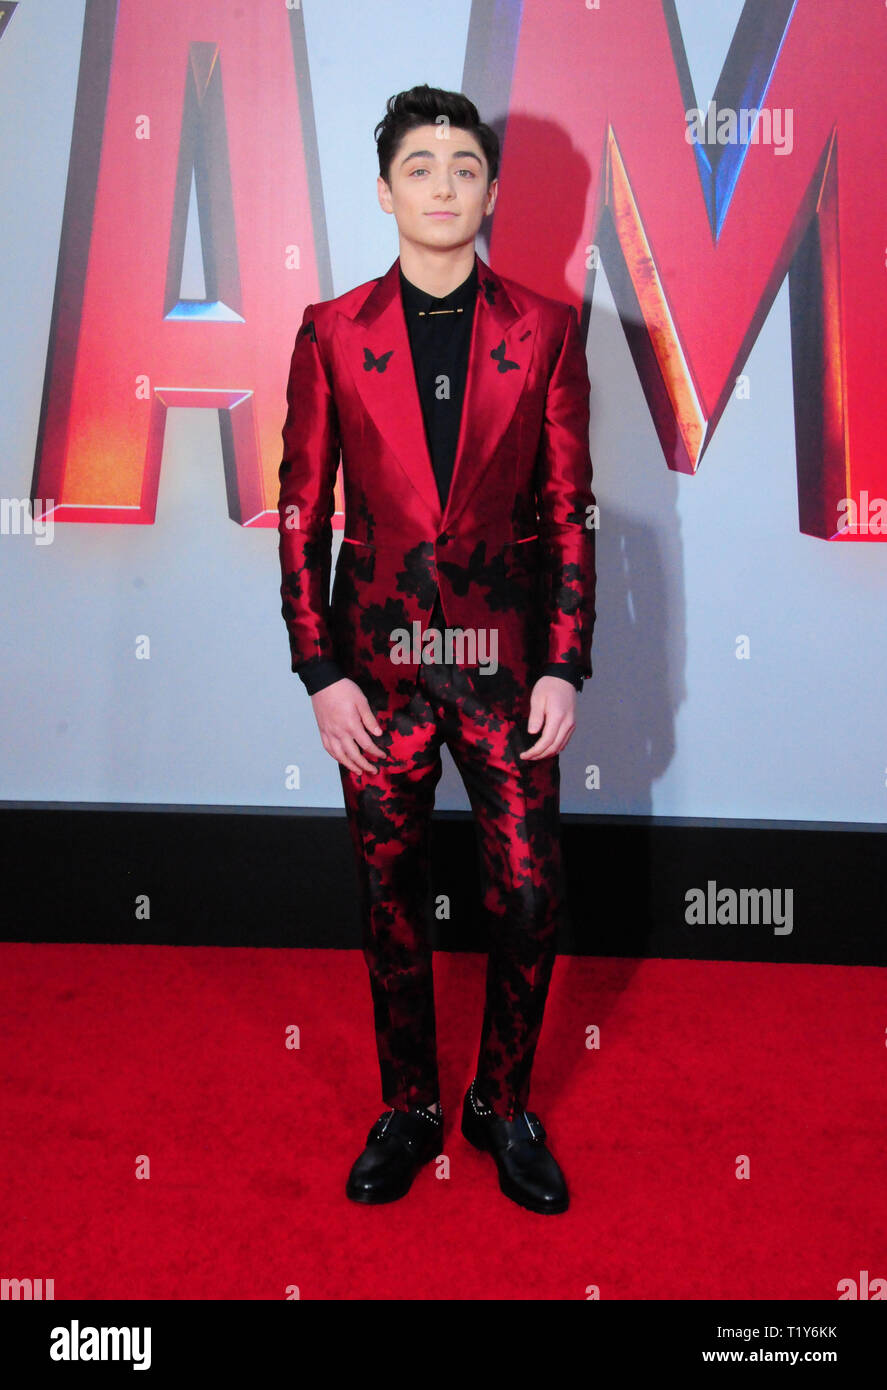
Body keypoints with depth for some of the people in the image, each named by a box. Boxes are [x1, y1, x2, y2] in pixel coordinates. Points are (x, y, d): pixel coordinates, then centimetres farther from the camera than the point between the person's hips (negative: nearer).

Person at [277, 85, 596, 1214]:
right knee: (390, 901, 11)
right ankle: (408, 1109, 31)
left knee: (530, 900, 3)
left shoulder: (545, 331, 3)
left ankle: (503, 1105, 28)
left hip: (506, 660, 0)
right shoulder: (332, 332, 2)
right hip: (378, 663, 0)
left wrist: (564, 666, -5)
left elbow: (569, 508, 2)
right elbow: (302, 512, 2)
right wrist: (321, 673, -5)